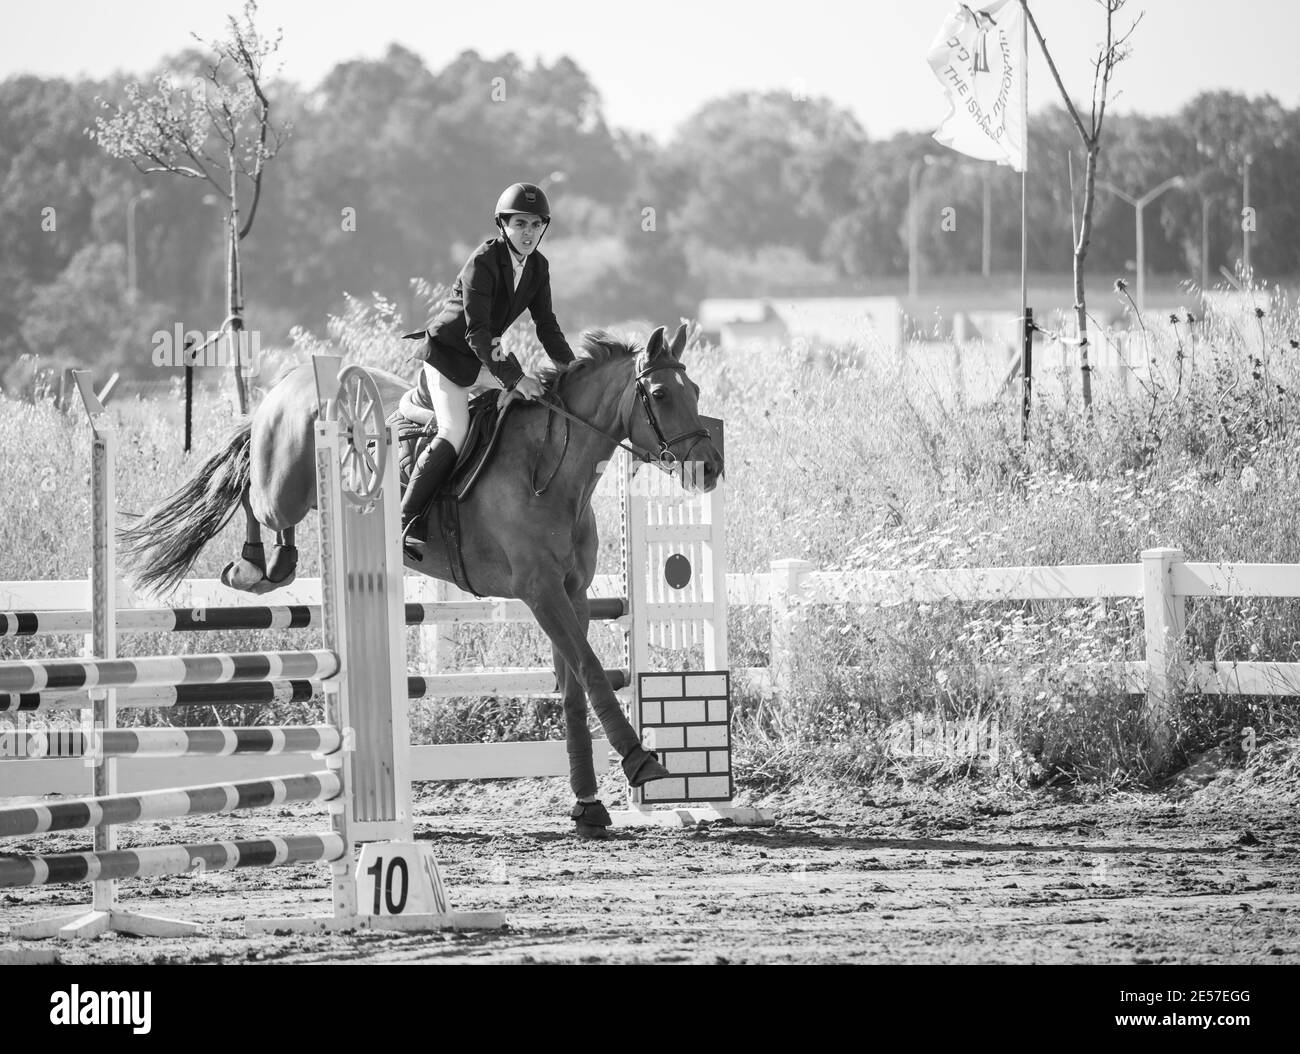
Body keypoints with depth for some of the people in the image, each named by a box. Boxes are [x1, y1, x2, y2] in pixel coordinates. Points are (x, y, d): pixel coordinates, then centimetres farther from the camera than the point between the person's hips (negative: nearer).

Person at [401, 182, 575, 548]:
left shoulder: (538, 267, -3)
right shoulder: (483, 263, -26)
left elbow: (546, 326, 6)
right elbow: (476, 332, -30)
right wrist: (514, 378, -34)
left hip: (485, 353, 8)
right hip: (447, 351, -8)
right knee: (454, 434, -21)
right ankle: (404, 522, -20)